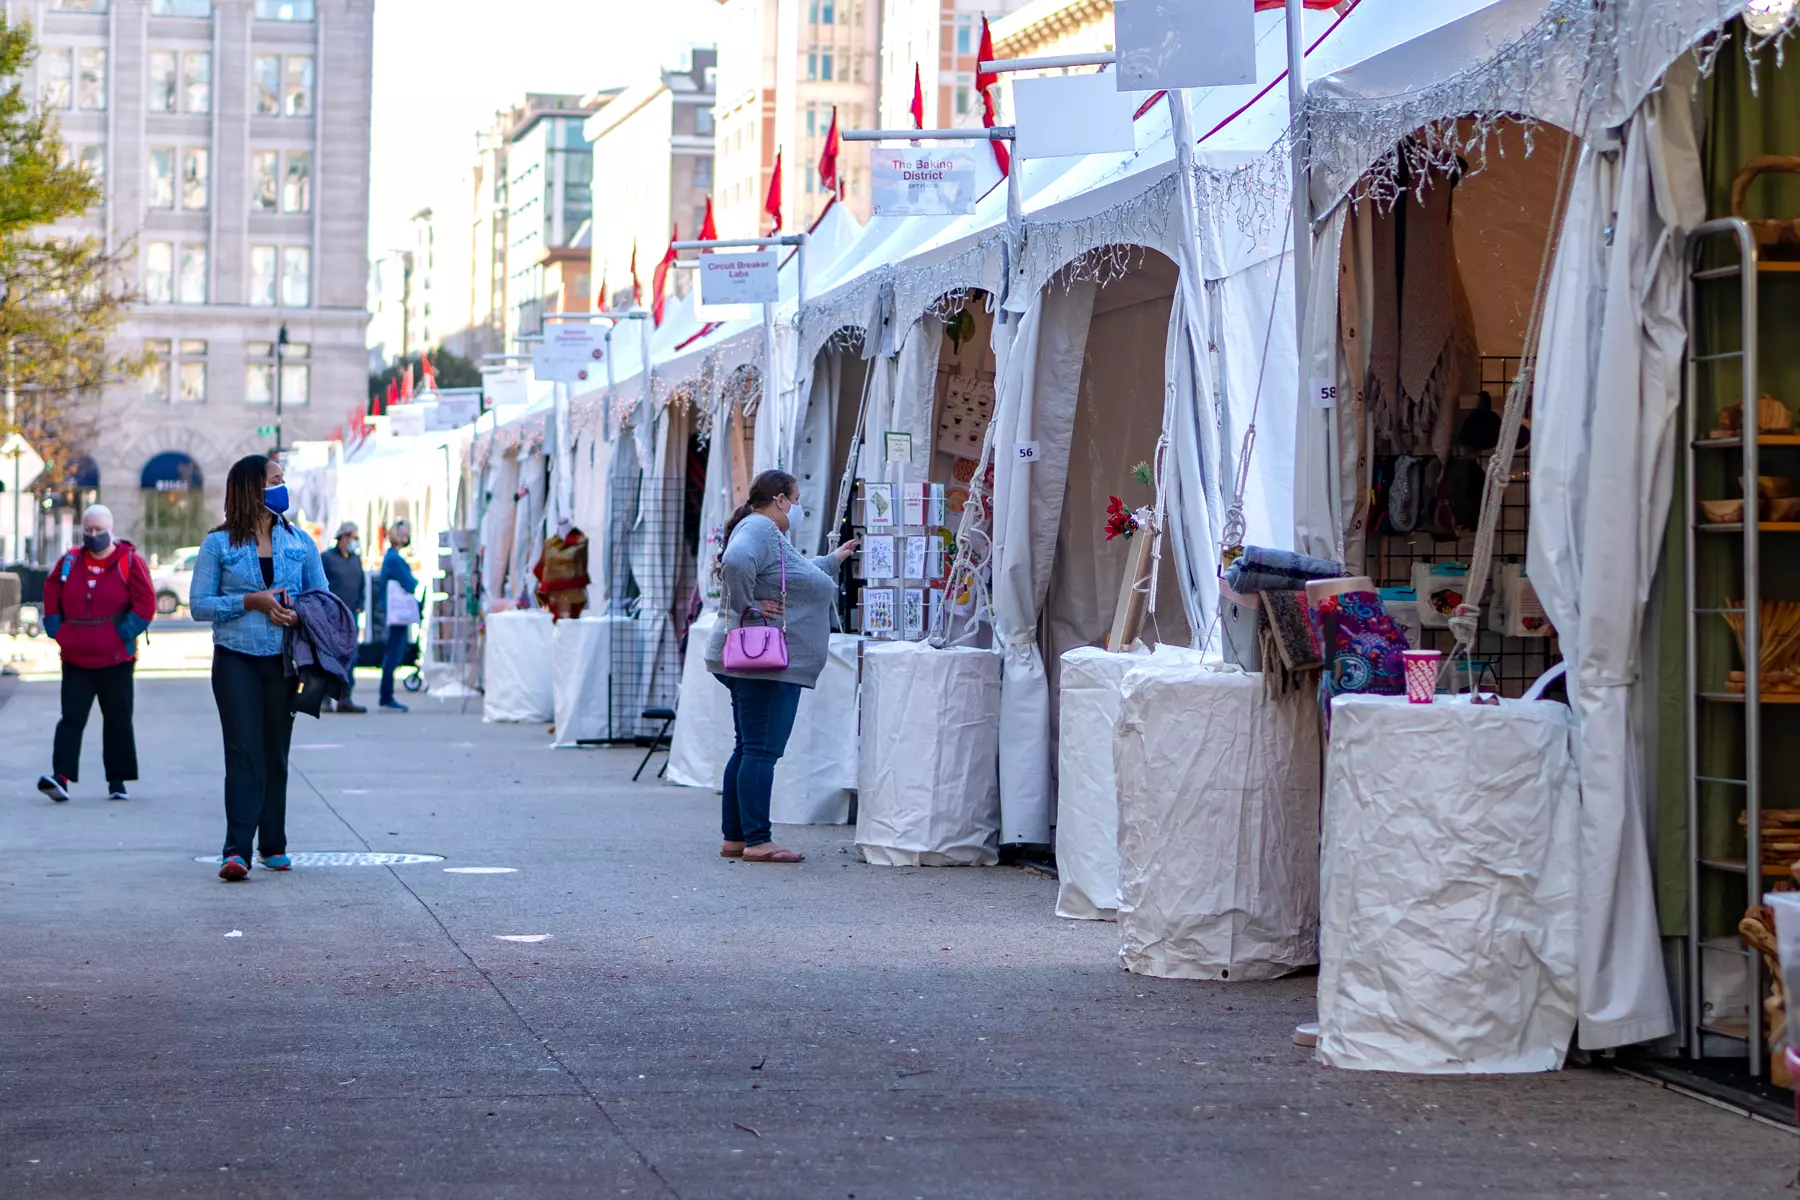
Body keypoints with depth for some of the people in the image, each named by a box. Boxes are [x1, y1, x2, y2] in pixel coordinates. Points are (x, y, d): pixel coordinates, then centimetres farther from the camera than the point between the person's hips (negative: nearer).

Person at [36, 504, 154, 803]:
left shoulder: (130, 562, -3)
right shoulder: (69, 562, 7)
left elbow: (145, 604, -6)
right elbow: (51, 597, 15)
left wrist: (123, 635, -11)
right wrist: (58, 632, 3)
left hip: (116, 660, -2)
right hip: (75, 658, 2)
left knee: (117, 719, 6)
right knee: (72, 717, -6)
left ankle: (117, 781, 15)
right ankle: (60, 778, -15)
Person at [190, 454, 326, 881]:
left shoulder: (299, 541, 10)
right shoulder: (218, 544, 1)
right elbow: (199, 605, -2)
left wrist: (300, 614, -10)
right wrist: (251, 601, -13)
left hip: (284, 660, 3)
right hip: (235, 659, -3)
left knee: (276, 753, 8)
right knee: (244, 753, -12)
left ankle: (273, 846, 18)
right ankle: (237, 851, -17)